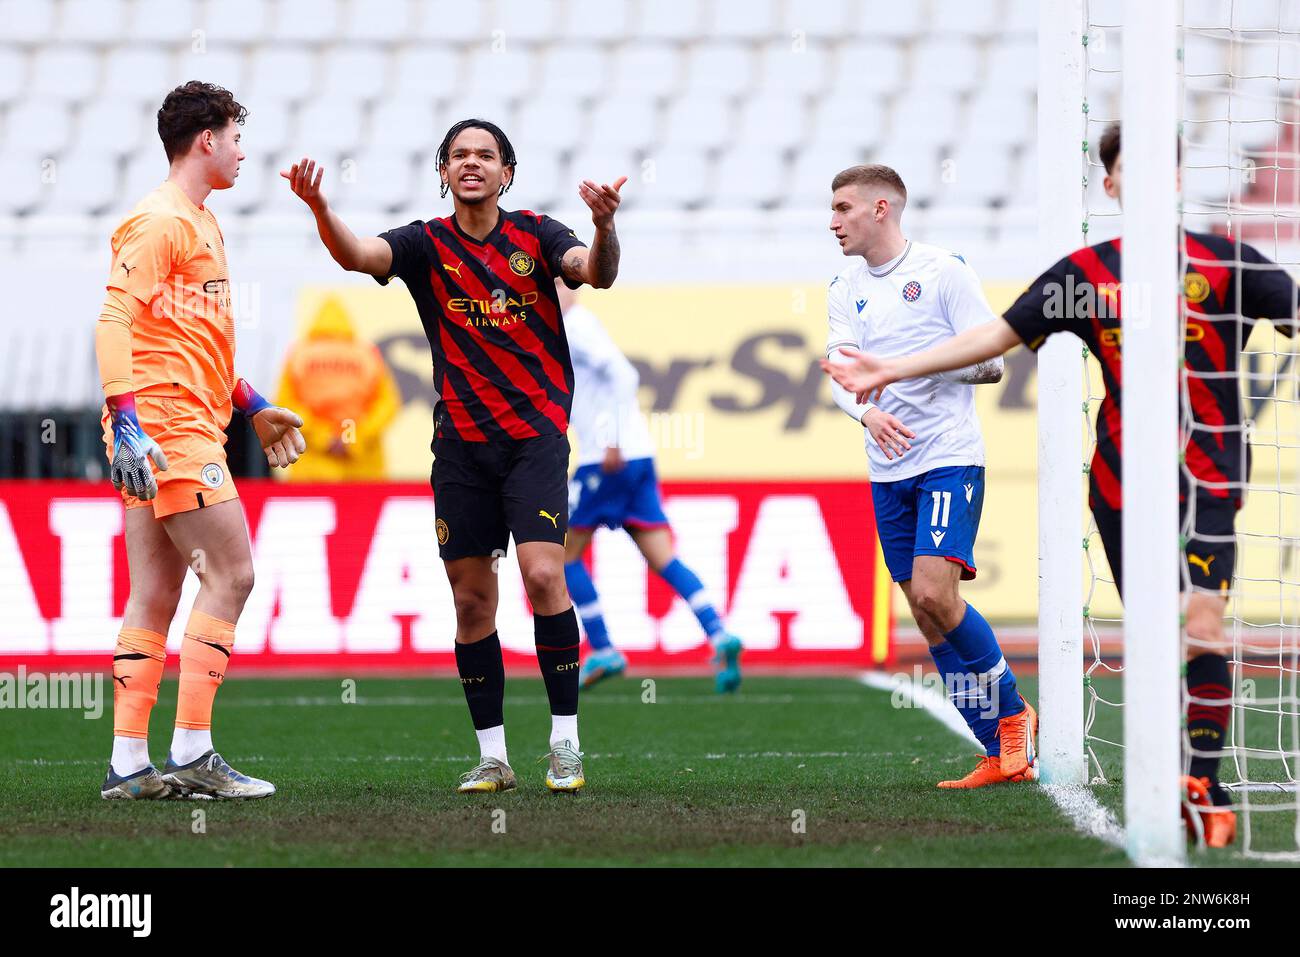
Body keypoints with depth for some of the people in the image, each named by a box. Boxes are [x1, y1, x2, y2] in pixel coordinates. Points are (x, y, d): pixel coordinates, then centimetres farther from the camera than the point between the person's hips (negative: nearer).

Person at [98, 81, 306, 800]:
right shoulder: (158, 221, -9)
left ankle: (128, 764, 5)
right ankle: (191, 754, -12)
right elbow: (114, 321, -18)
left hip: (189, 428, 10)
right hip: (165, 427, -10)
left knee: (156, 595, 7)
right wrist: (125, 420, -27)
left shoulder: (200, 223, 21)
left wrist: (252, 407, 31)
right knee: (231, 572, -12)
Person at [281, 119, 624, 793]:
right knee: (472, 599, 3)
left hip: (535, 436, -2)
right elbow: (356, 255, -14)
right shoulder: (428, 245, 3)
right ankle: (492, 756, 11)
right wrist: (319, 208, -34)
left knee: (543, 575, -17)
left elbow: (597, 273, -15)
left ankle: (565, 739, -8)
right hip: (461, 446, 2)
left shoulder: (536, 234, 2)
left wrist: (604, 227, -37)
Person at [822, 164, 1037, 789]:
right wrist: (868, 411, -24)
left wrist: (890, 367, -18)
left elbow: (991, 361, -8)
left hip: (950, 456, -6)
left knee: (934, 593, -21)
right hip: (889, 471, 6)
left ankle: (1011, 710, 1)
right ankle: (1001, 754, 8)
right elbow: (839, 372, 0)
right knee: (928, 617, 2)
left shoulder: (943, 271, -4)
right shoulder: (845, 291, 11)